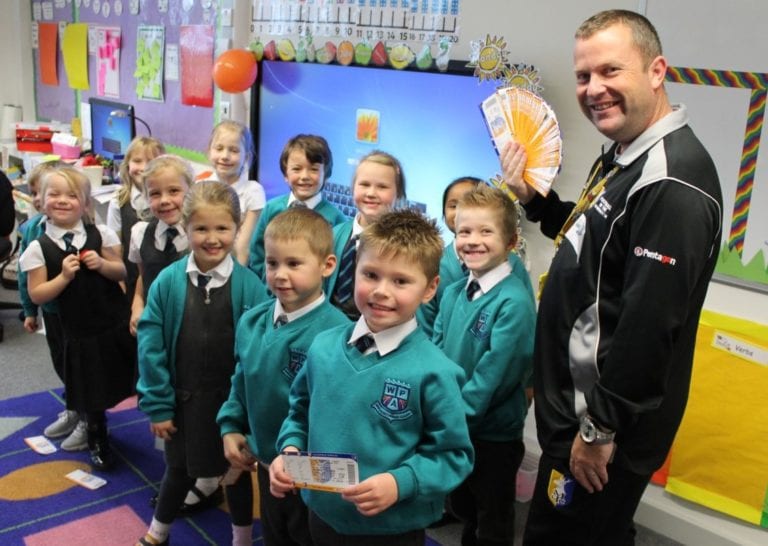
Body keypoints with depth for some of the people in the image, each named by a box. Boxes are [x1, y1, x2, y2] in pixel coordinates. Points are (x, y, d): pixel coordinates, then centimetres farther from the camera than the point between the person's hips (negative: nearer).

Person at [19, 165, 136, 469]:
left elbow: (122, 273, 0)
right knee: (90, 393, 13)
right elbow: (37, 295, -7)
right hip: (79, 334, -1)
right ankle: (98, 444, 37)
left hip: (117, 325, 1)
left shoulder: (100, 235, -5)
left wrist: (102, 265, -19)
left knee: (128, 381, 14)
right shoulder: (39, 248, -8)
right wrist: (64, 277, -21)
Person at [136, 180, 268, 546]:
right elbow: (151, 347, -7)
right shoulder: (168, 281, -10)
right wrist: (157, 405, -7)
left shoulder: (249, 284, -14)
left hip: (232, 399, -1)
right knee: (179, 470, 20)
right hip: (182, 398, 1)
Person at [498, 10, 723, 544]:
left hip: (605, 427, -9)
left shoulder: (671, 180, -25)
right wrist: (533, 199, 6)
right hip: (574, 406, 9)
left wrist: (599, 428, -20)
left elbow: (648, 324, -28)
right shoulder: (622, 157, 8)